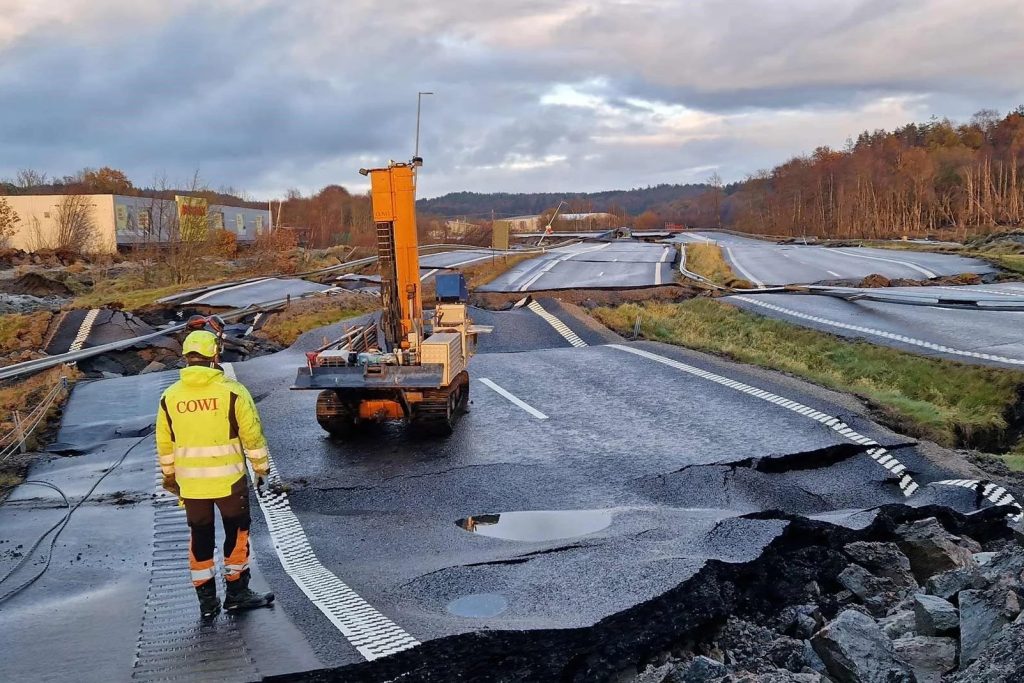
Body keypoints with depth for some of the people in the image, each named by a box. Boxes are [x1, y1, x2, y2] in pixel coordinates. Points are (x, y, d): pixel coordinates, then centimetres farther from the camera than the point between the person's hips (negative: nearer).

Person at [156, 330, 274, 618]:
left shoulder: (170, 396, 0)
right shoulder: (231, 391, -10)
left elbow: (164, 443, 8)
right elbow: (252, 434, -8)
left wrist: (169, 475, 21)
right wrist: (261, 466, 5)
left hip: (190, 483, 3)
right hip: (229, 479, -3)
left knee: (200, 538, 14)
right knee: (236, 533, 13)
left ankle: (207, 600, 18)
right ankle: (236, 593, 18)